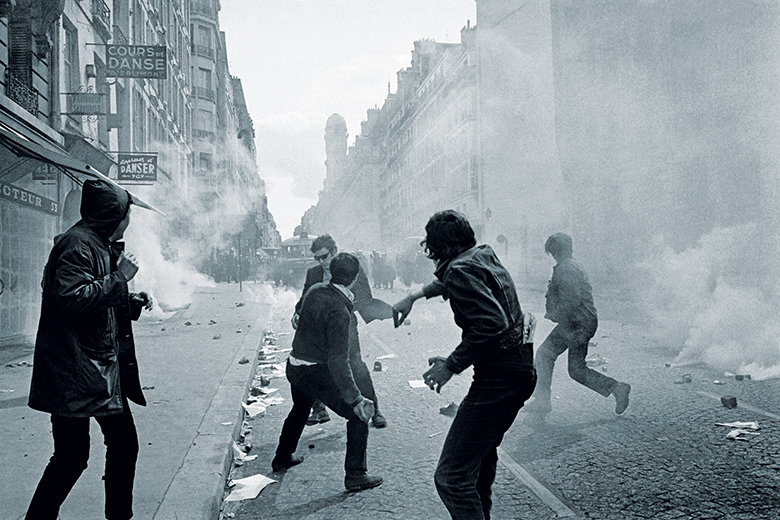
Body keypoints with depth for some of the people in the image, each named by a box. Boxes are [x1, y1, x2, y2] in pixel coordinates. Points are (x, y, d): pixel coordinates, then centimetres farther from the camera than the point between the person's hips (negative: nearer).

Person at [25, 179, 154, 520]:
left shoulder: (101, 245, 18)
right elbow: (72, 299, -26)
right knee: (72, 455, -5)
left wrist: (131, 303, 12)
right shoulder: (78, 243, -13)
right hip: (75, 374, -10)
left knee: (124, 443, 14)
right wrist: (119, 277, -20)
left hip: (105, 370, 10)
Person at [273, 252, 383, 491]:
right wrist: (355, 398, -30)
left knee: (300, 409, 33)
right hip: (316, 372, -9)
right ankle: (355, 475, 5)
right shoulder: (338, 311, -25)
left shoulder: (315, 290, -2)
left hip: (294, 366, 9)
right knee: (358, 415, 1)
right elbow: (338, 361, -29)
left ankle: (282, 458, 51)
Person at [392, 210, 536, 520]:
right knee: (482, 451, 31)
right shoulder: (484, 255, 12)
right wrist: (414, 296, 36)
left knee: (451, 477, -12)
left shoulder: (461, 270, -16)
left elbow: (492, 324, -28)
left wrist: (451, 365, -20)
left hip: (498, 375, -11)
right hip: (521, 368, 11)